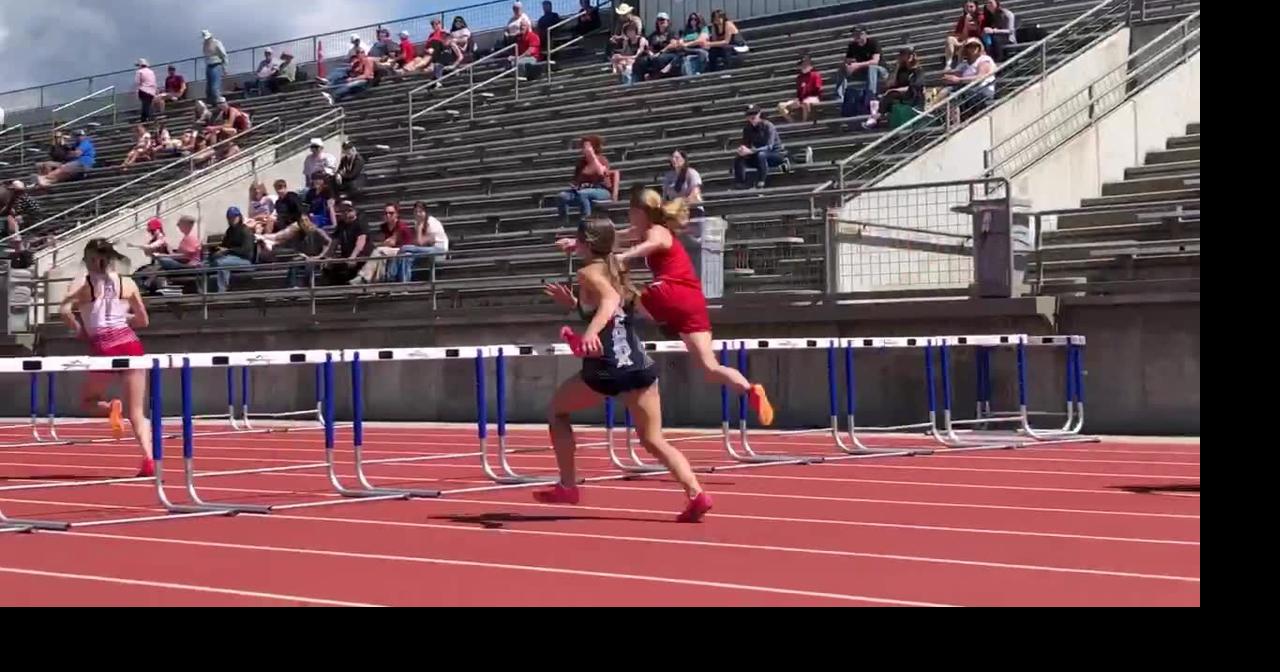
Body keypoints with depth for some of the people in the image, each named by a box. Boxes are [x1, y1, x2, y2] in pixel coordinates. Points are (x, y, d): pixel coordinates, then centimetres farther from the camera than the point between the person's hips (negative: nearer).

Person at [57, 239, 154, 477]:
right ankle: (149, 460, -14)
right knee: (136, 412, 6)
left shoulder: (84, 285, 5)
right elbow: (143, 321, 18)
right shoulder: (128, 284, 12)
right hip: (130, 344, 2)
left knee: (87, 399, 23)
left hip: (104, 348, -2)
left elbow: (64, 309, -12)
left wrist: (79, 329, 4)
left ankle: (111, 408, -11)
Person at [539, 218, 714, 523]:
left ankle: (567, 486, 18)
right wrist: (574, 303, 31)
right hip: (640, 367, 6)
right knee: (654, 441, 6)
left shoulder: (588, 272, -4)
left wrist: (590, 332, -41)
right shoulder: (616, 269, 18)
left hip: (606, 369, -6)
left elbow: (610, 299, -26)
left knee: (557, 410, 20)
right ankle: (696, 493, -15)